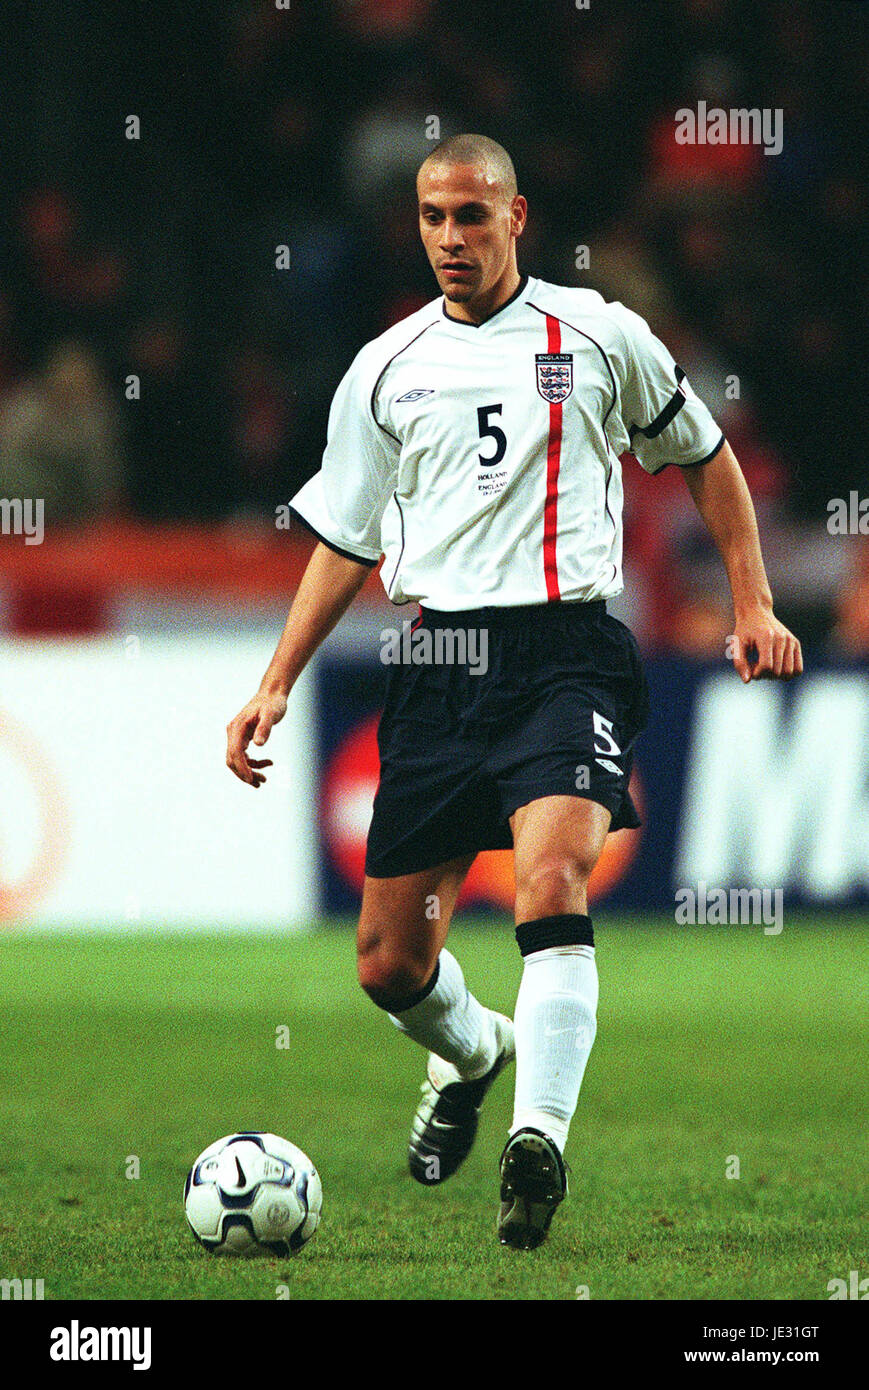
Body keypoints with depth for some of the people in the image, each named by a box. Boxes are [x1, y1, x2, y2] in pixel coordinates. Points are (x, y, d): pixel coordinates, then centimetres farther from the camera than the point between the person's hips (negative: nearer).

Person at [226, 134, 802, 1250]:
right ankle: (472, 1053, 36)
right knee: (389, 966, 3)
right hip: (440, 658, 3)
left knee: (551, 876, -30)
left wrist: (752, 605, 10)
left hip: (568, 653, -3)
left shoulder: (599, 337, 5)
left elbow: (704, 459, 18)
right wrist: (276, 686, 10)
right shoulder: (384, 370, 12)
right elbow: (344, 540, 18)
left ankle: (538, 1135, -35)